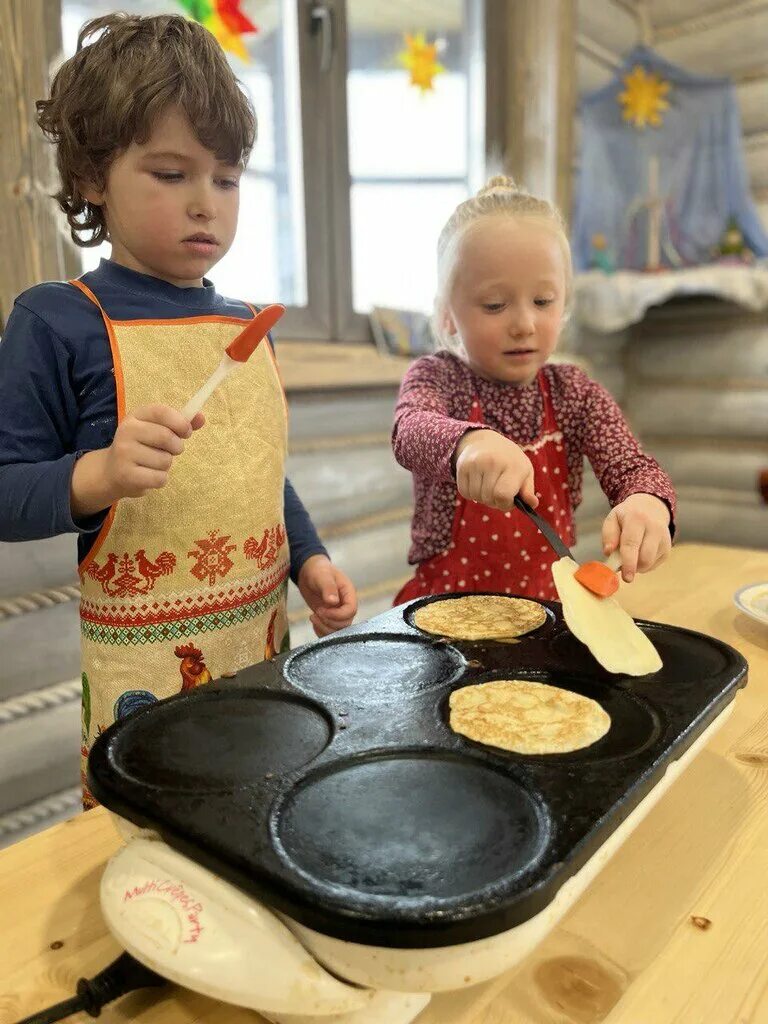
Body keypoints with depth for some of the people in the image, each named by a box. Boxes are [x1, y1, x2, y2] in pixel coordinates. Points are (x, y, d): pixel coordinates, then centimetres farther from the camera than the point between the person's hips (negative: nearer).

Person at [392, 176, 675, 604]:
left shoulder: (576, 393, 2)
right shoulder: (437, 377, -6)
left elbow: (630, 465, -9)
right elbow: (410, 430, -27)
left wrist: (648, 504, -33)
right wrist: (469, 441, -50)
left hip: (549, 600, 3)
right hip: (448, 599, -2)